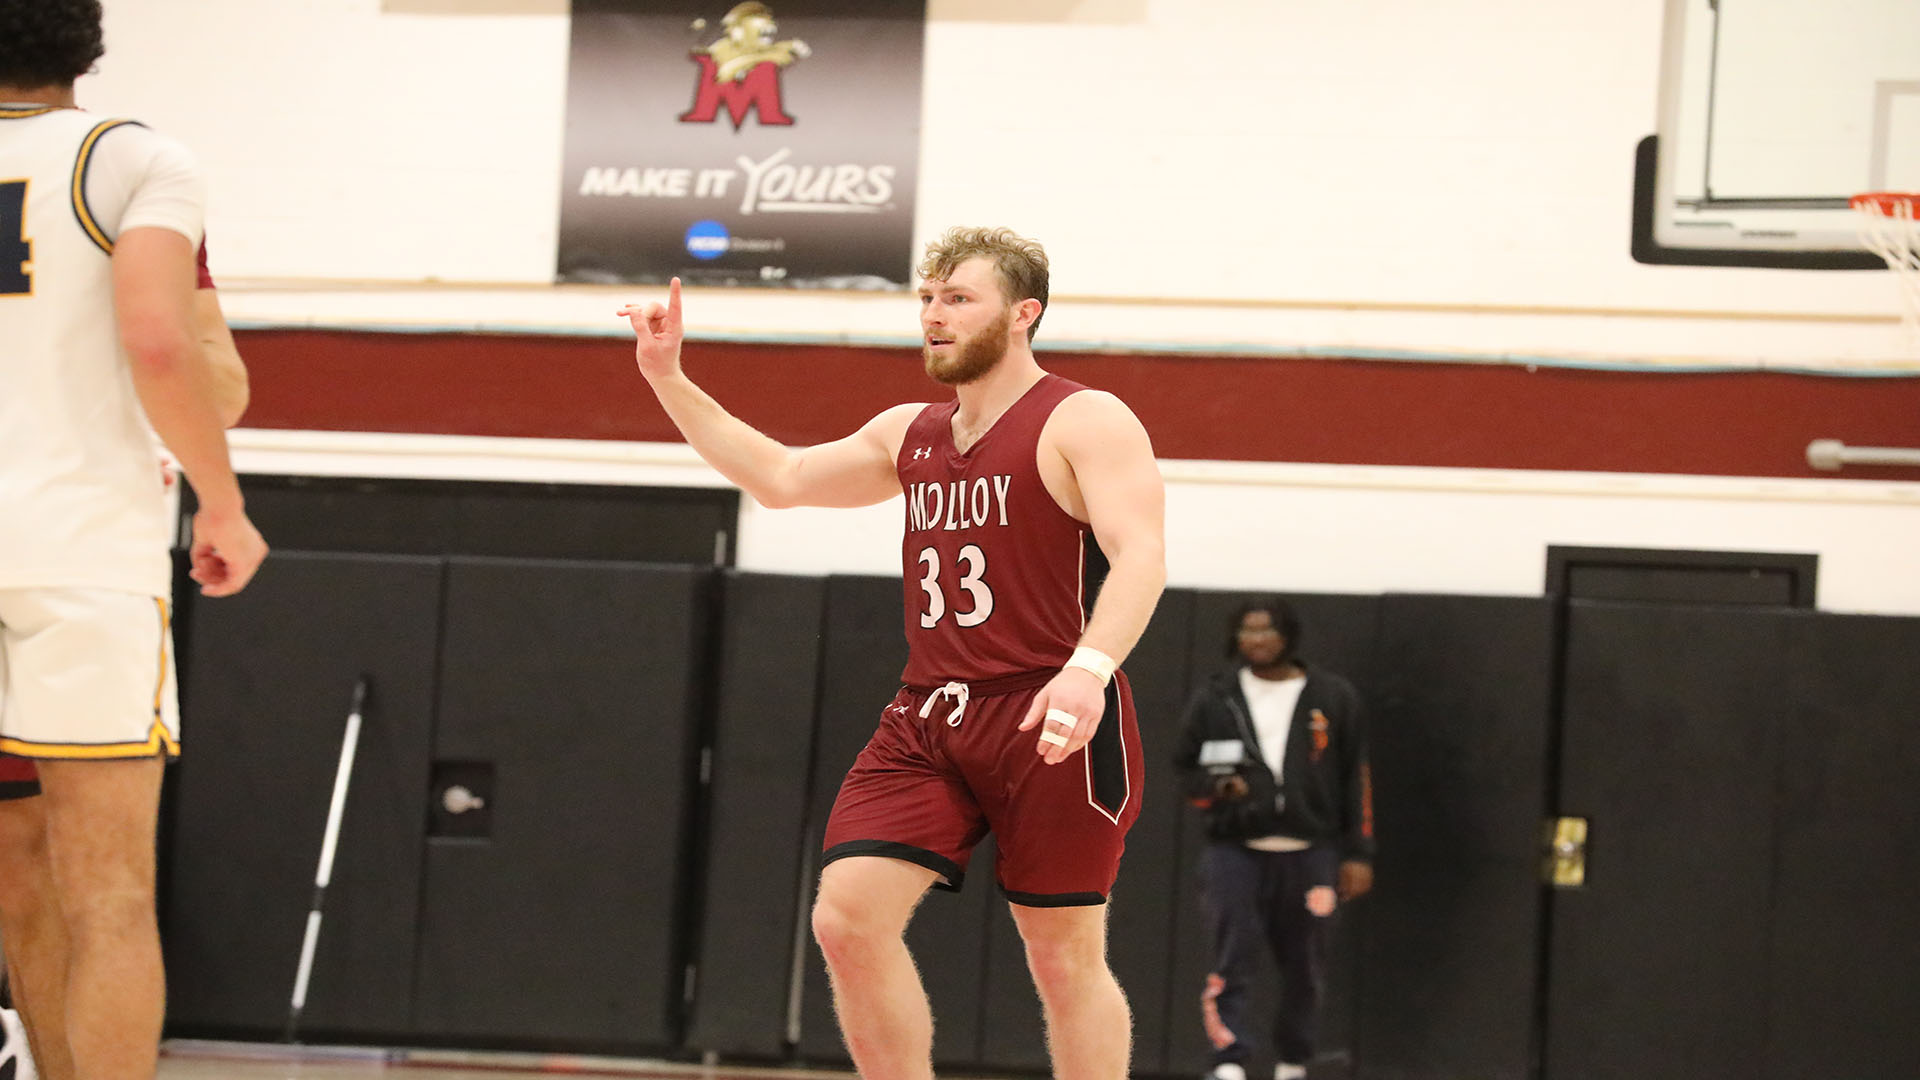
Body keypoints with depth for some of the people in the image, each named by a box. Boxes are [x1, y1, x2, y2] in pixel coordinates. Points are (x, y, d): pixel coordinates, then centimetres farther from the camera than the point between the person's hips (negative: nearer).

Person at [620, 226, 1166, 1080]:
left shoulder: (1084, 423, -6)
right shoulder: (911, 435, 17)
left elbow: (1140, 554, -18)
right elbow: (779, 478, 24)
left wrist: (1089, 667, -35)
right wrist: (667, 378, 16)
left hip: (1049, 722, -7)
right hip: (929, 718, 7)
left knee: (1065, 959, -1)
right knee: (847, 919, -7)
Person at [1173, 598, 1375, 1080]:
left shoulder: (1334, 697, 6)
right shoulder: (1215, 698, 7)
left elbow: (1356, 780, 7)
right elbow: (1185, 766, 14)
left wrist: (1358, 854, 2)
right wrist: (1215, 788, -9)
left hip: (1310, 855, 1)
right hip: (1236, 852, -1)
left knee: (1305, 968, 7)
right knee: (1232, 962, -13)